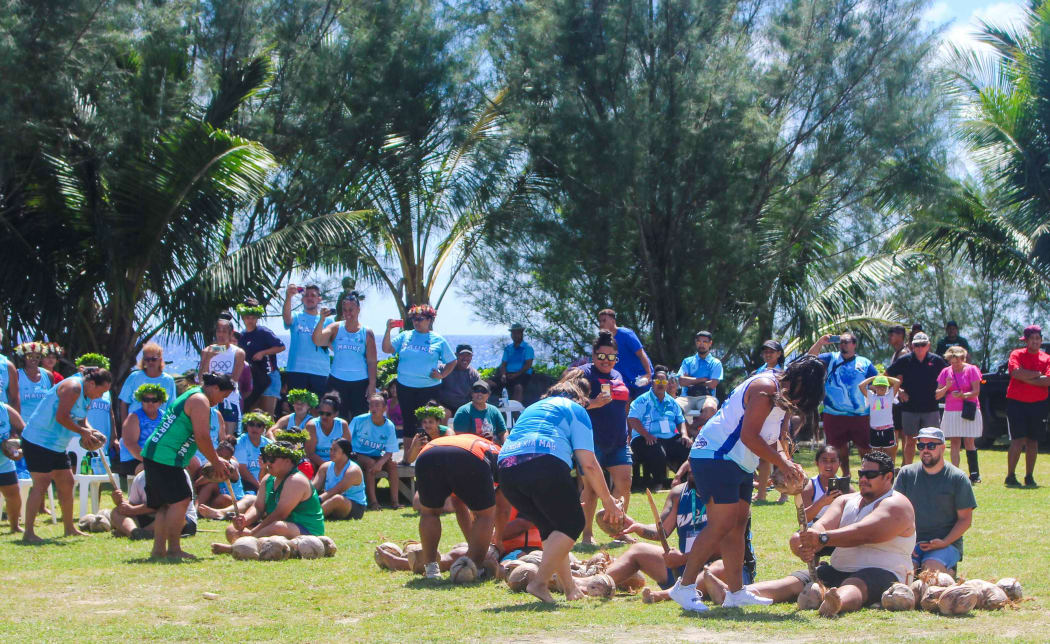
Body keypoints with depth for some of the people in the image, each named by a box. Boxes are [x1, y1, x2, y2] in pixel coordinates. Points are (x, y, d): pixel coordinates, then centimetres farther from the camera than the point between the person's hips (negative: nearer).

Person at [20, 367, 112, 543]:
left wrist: (90, 430, -3)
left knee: (67, 482, 12)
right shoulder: (73, 387, -19)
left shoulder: (87, 395, 12)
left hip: (58, 446, 10)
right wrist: (83, 432, -16)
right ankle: (28, 533, -12)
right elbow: (61, 418, -26)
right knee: (41, 483, -13)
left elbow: (81, 419, 17)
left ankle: (69, 528, 23)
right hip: (38, 441, -10)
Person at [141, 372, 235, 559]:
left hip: (153, 454, 11)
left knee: (165, 504, 12)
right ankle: (173, 549, -10)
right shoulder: (200, 400, -9)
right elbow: (202, 437, -16)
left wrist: (215, 461, 23)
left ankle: (158, 549, 12)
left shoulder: (191, 396, 23)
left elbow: (200, 438, 27)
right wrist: (216, 462, -5)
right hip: (166, 458, -11)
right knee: (180, 500, -10)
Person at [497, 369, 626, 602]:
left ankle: (569, 587, 18)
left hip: (506, 469, 6)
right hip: (545, 463, -6)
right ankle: (539, 582, -9)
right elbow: (588, 463, 7)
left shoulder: (532, 408, 36)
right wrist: (608, 501, 16)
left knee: (551, 528, 20)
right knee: (572, 523, 5)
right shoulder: (576, 409, 18)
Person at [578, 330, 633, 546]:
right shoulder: (586, 374, -4)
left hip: (618, 442, 7)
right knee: (592, 486, -8)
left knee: (624, 483, 3)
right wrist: (594, 403, -31)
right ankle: (587, 533, -1)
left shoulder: (617, 376, 19)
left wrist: (625, 435, 25)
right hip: (593, 440, -7)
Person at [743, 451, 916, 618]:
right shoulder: (846, 501, 20)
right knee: (792, 583, -14)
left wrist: (822, 538, -31)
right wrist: (808, 544, -23)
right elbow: (822, 525, 1)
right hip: (837, 570, 7)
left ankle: (834, 604, -75)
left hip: (881, 573, -7)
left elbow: (864, 534, -20)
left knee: (855, 586, -40)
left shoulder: (896, 505, -2)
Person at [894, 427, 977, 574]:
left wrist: (944, 542, -11)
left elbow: (965, 519, 2)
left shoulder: (958, 478, 3)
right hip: (912, 540, 1)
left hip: (947, 542, -1)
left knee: (931, 569, -30)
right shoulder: (907, 474, 10)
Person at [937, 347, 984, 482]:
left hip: (969, 411, -3)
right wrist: (946, 387, -14)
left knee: (969, 442, -5)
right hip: (951, 412, 3)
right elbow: (937, 395, 5)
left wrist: (963, 395, -25)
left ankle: (975, 474, -1)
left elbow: (976, 392, -8)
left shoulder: (971, 370, -2)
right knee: (954, 443, 0)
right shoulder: (946, 372, 7)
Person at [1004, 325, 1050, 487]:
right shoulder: (1016, 354, 2)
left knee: (1033, 441, 7)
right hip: (1016, 402, -3)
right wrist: (1037, 374, -9)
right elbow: (1016, 372, -16)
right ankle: (1010, 476, -4)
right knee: (1018, 441, -9)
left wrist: (1026, 378, -12)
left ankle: (1029, 476, 15)